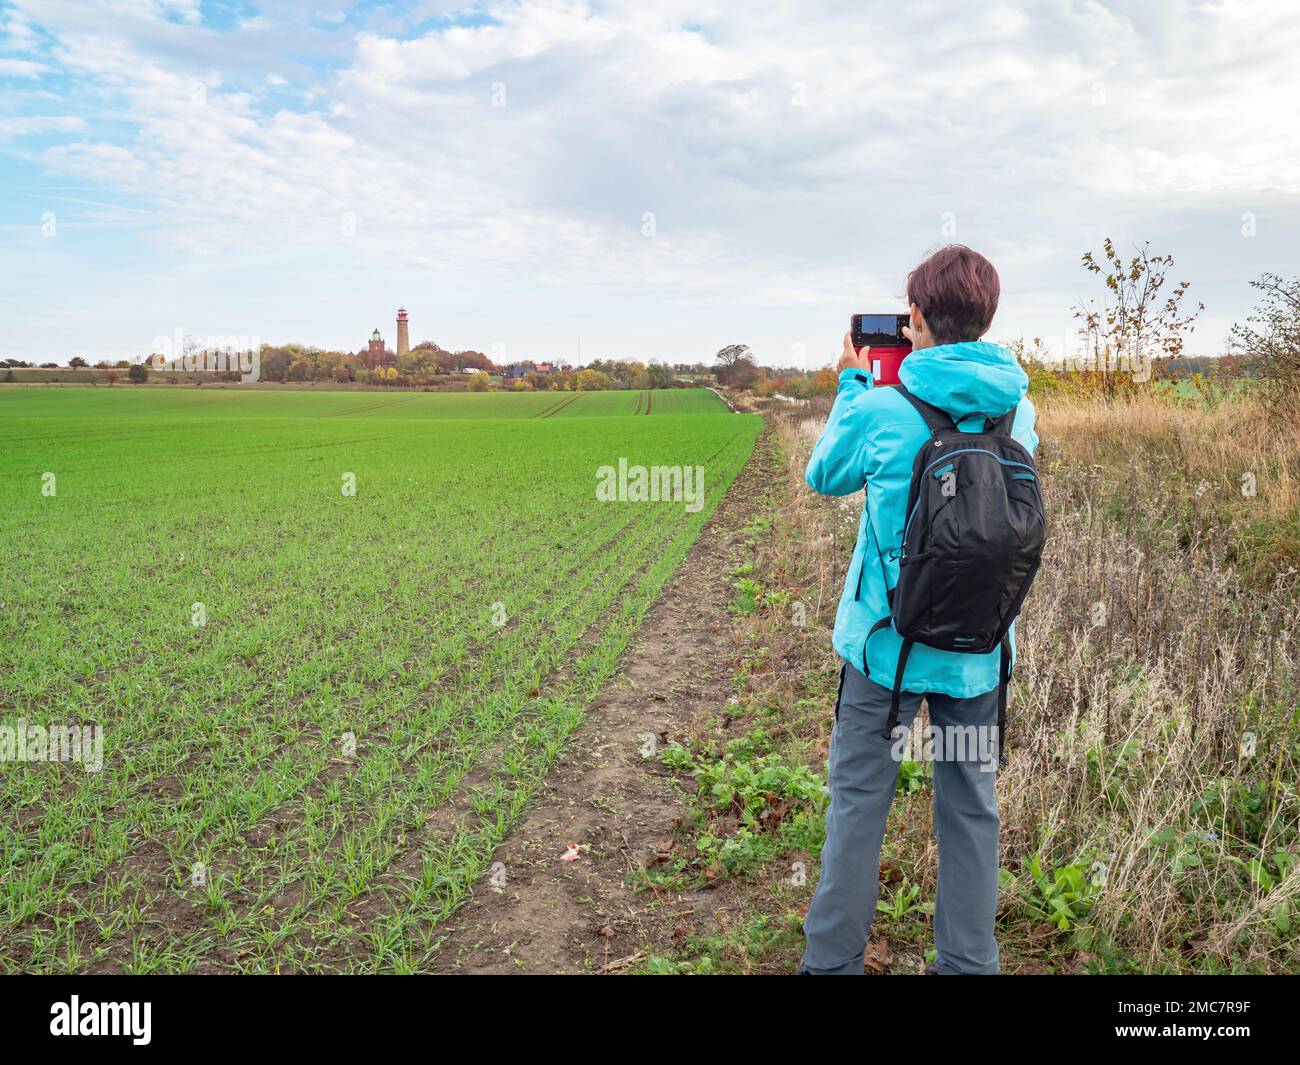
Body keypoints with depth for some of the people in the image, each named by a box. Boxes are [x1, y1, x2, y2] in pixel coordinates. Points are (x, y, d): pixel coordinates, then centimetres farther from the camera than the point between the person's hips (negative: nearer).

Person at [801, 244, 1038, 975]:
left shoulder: (881, 408, -15)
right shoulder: (1018, 408, -3)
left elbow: (825, 477, 3)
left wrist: (853, 384, 12)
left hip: (887, 640, -3)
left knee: (859, 800, 9)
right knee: (972, 806, 14)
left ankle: (834, 960, 21)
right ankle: (967, 962, 27)